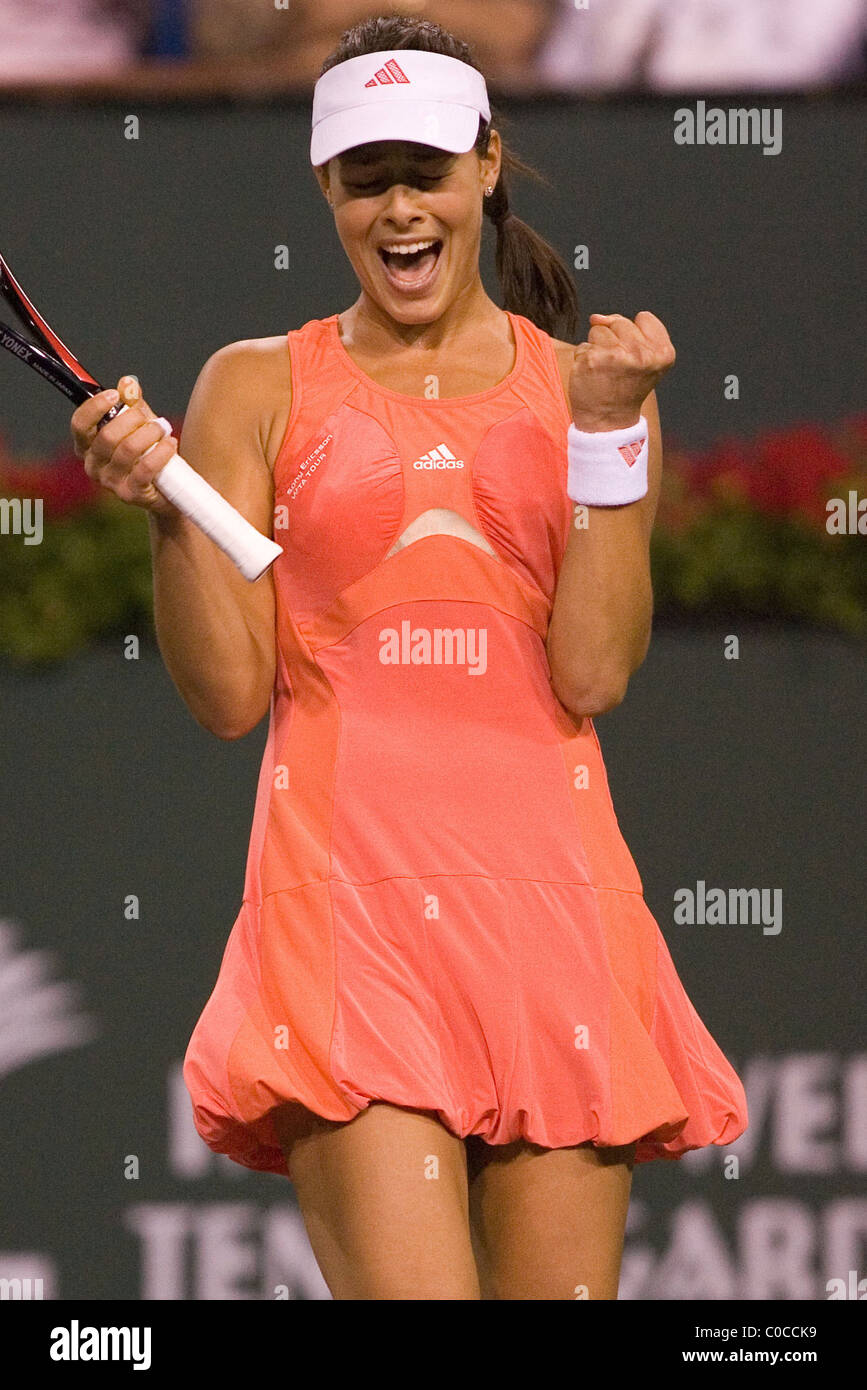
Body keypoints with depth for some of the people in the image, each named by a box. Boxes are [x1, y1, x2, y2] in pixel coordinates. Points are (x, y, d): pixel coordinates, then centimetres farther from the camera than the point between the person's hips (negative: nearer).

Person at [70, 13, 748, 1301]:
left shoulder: (591, 384, 13)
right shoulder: (259, 387, 11)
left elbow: (593, 674, 0)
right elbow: (230, 696, 4)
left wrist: (607, 431, -5)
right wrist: (169, 508, -9)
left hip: (547, 891, 2)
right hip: (347, 889, -2)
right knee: (405, 1291, -20)